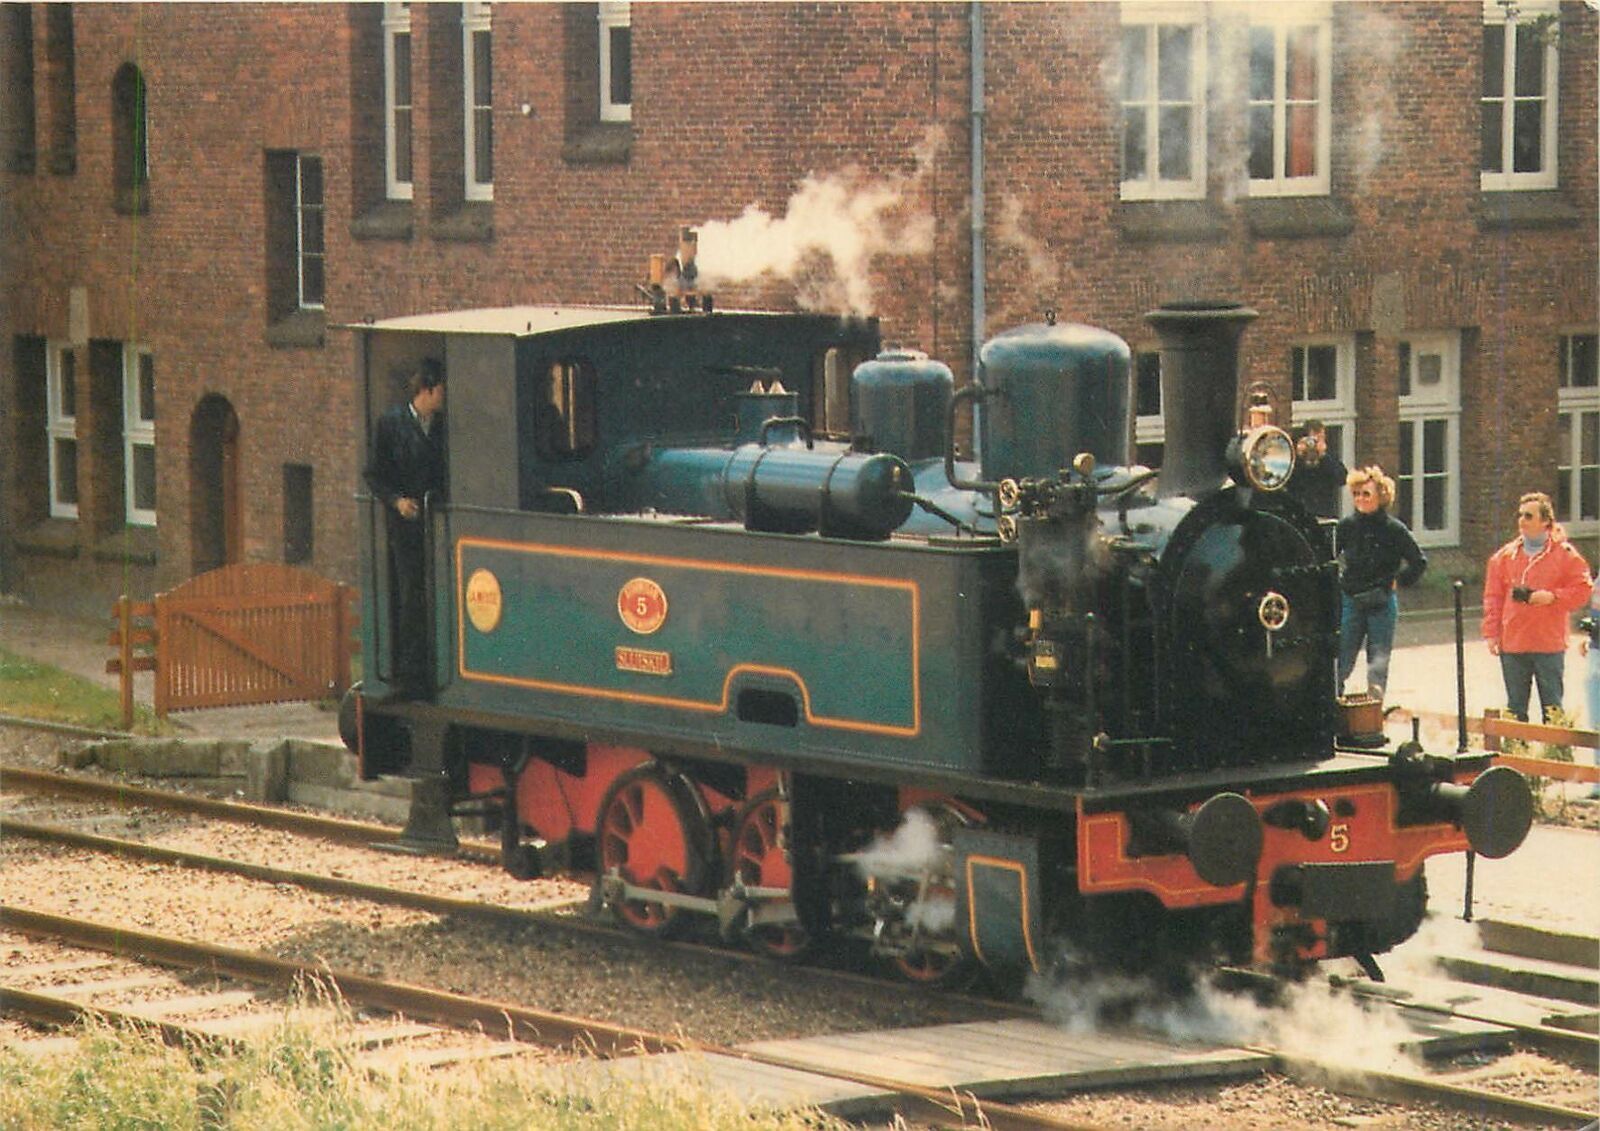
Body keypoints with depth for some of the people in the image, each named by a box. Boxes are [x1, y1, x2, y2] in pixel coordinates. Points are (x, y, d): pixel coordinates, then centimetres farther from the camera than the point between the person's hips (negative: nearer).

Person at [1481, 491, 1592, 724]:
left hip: (1550, 645, -3)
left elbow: (1582, 589, -1)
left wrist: (1553, 596, -16)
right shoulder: (1504, 556, 9)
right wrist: (1491, 633, 3)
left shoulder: (1564, 554, 0)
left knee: (1552, 705, 1)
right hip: (1512, 645, 3)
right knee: (1516, 706, 8)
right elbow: (1493, 598, 10)